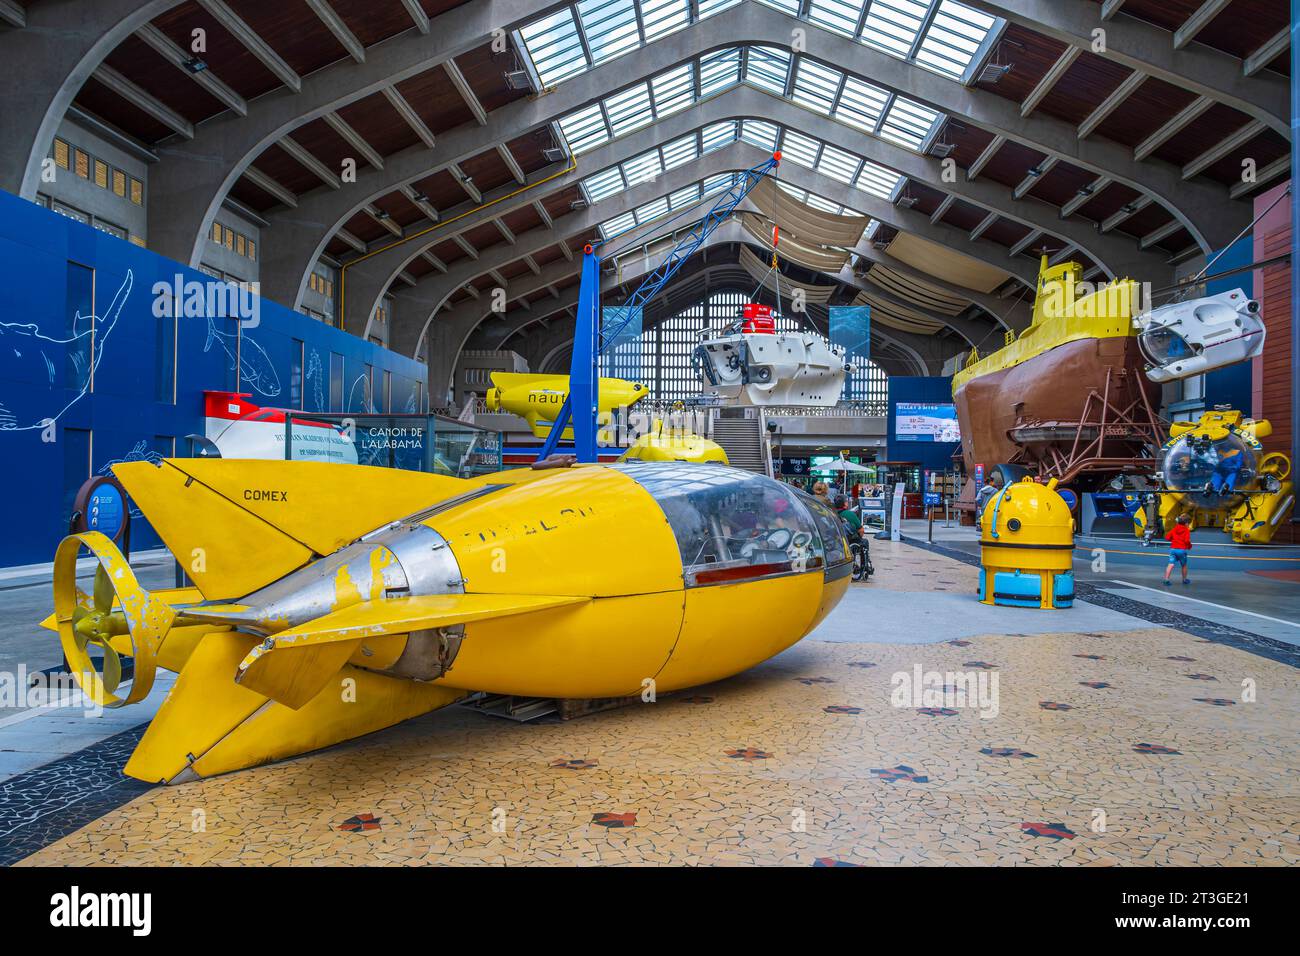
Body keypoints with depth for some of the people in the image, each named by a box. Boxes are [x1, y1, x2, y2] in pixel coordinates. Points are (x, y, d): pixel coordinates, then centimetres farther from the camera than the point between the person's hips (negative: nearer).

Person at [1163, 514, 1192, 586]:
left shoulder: (1174, 529, 8)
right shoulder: (1187, 530, -4)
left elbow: (1167, 537, 5)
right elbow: (1187, 540, -14)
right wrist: (1190, 546, 5)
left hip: (1173, 548, 3)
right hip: (1182, 550, -3)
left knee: (1171, 564, -6)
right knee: (1184, 565, 17)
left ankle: (1166, 579, -18)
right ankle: (1184, 580, 31)